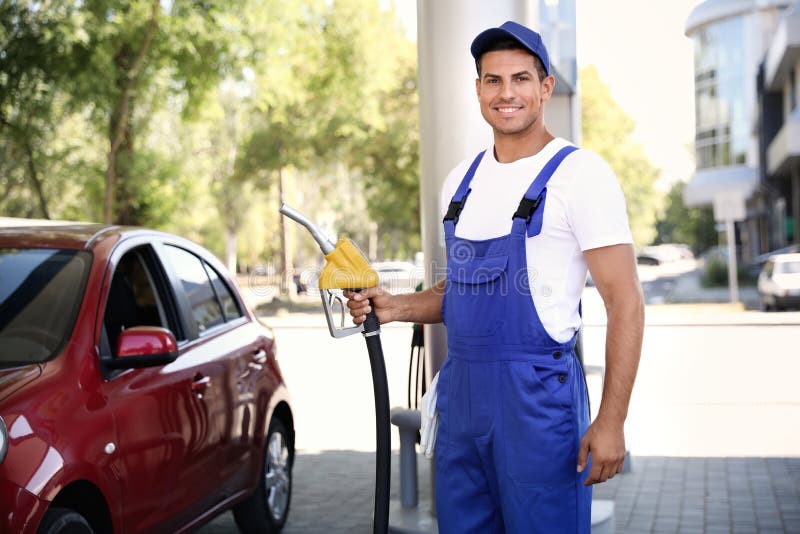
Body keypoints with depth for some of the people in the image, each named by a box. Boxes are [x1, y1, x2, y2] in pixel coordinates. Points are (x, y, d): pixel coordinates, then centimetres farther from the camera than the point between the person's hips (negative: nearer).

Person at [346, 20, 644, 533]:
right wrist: (395, 307, 3)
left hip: (538, 392, -6)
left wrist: (612, 420, -17)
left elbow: (625, 302, -12)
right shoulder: (462, 179, 11)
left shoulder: (579, 173, -9)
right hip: (460, 389, 6)